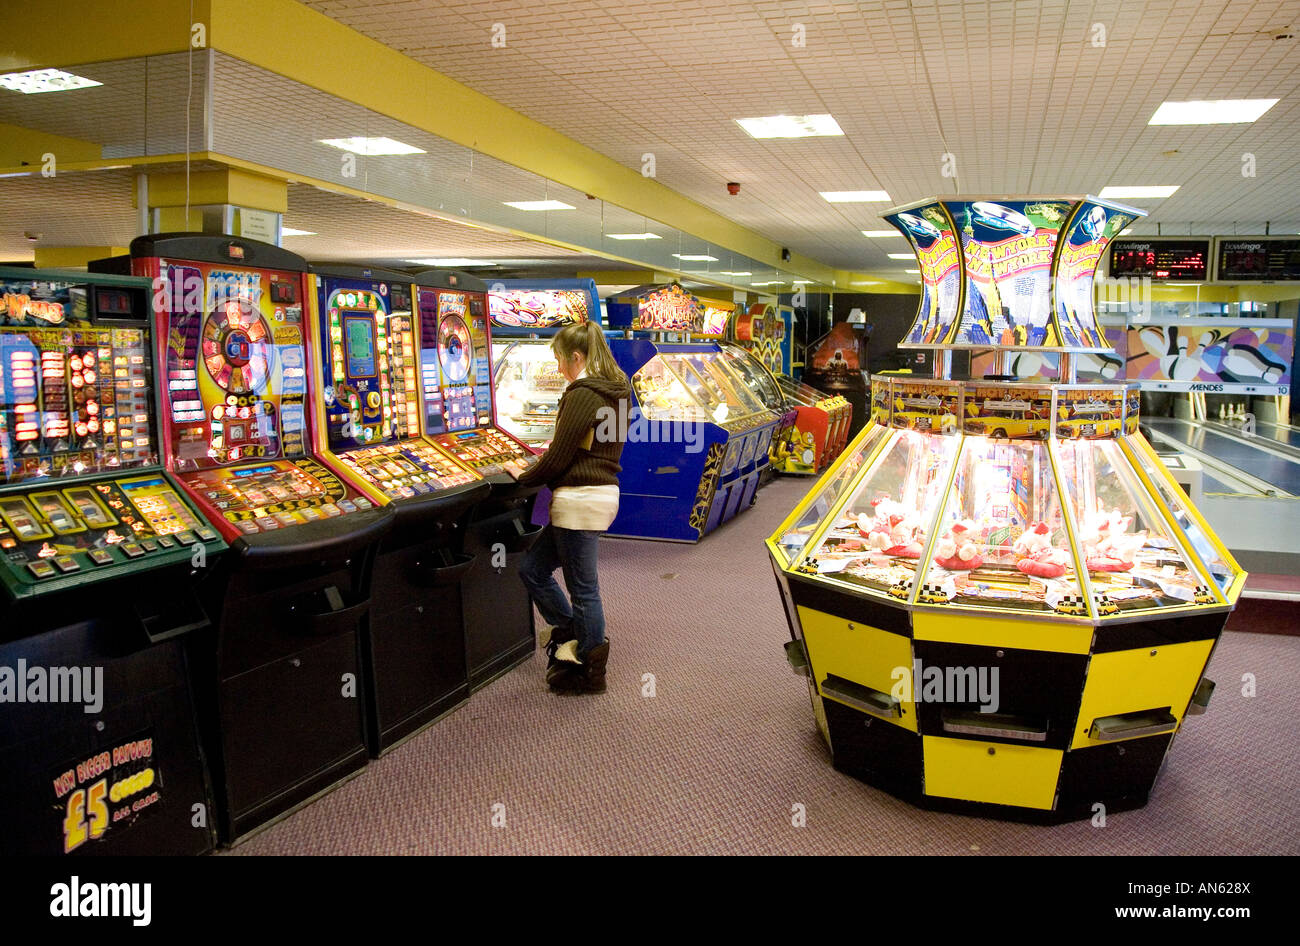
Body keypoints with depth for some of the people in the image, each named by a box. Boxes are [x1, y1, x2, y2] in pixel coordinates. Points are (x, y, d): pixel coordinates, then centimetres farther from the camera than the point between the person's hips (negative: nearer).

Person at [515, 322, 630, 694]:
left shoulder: (582, 395, -17)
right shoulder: (613, 392, 12)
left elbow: (558, 457, -16)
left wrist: (525, 477, 1)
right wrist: (540, 468, 15)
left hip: (580, 500, -10)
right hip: (602, 492, 10)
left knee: (583, 587, 4)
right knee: (532, 568, 17)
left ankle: (589, 672, 18)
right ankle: (573, 635, 26)